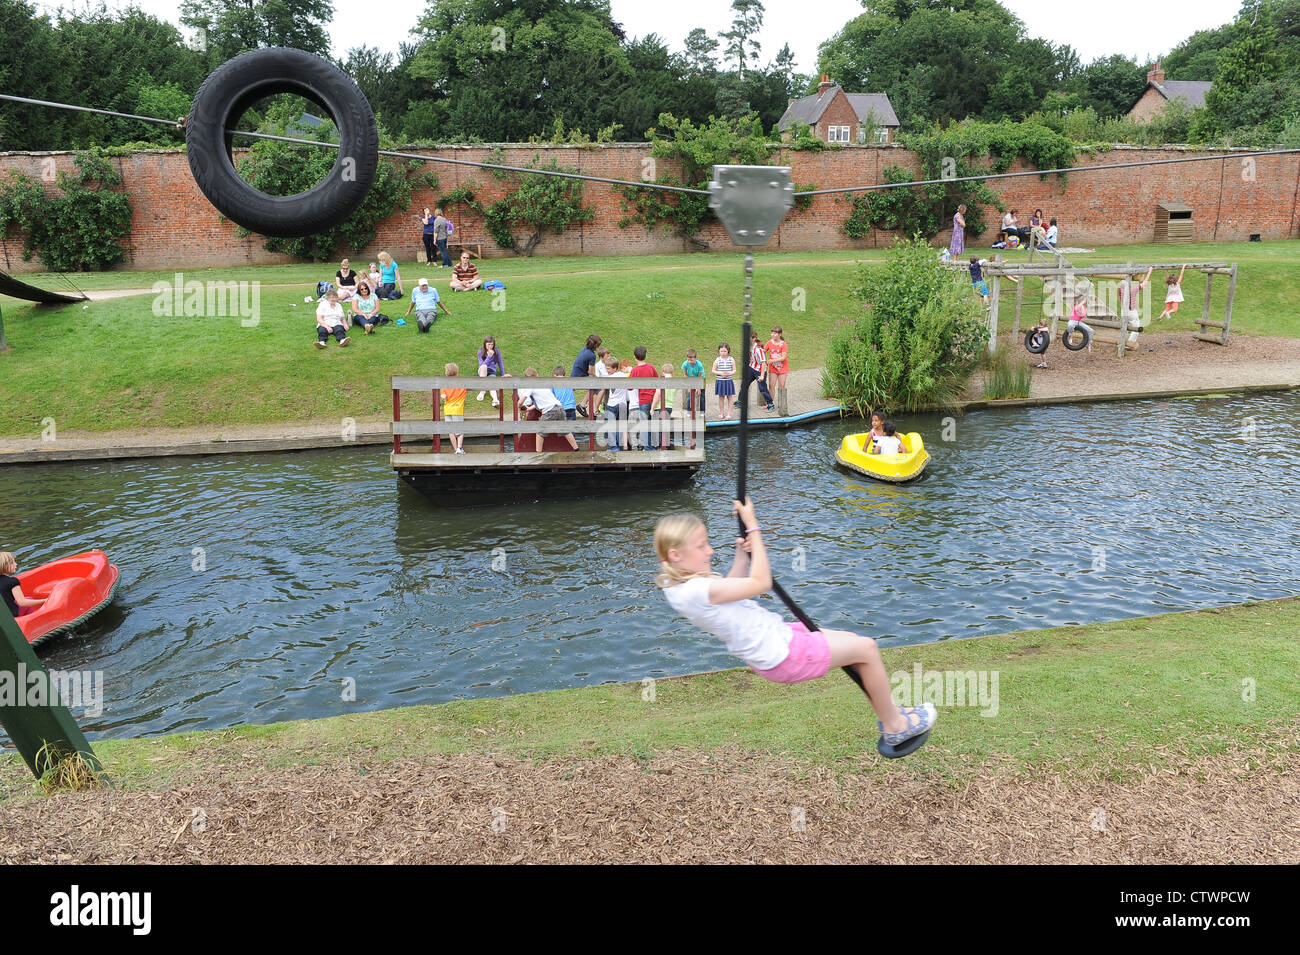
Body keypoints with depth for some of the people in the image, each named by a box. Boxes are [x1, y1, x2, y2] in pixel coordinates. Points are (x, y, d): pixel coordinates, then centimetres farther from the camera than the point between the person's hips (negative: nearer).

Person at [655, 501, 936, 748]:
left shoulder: (679, 586, 2)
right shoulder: (698, 590, -29)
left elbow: (732, 587, 18)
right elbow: (760, 583, -24)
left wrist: (741, 554, 2)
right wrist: (753, 528, -19)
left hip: (775, 638, 11)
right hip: (782, 657, -11)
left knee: (852, 639, 20)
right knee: (866, 648, -1)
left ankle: (887, 711, 33)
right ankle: (894, 726, 17)